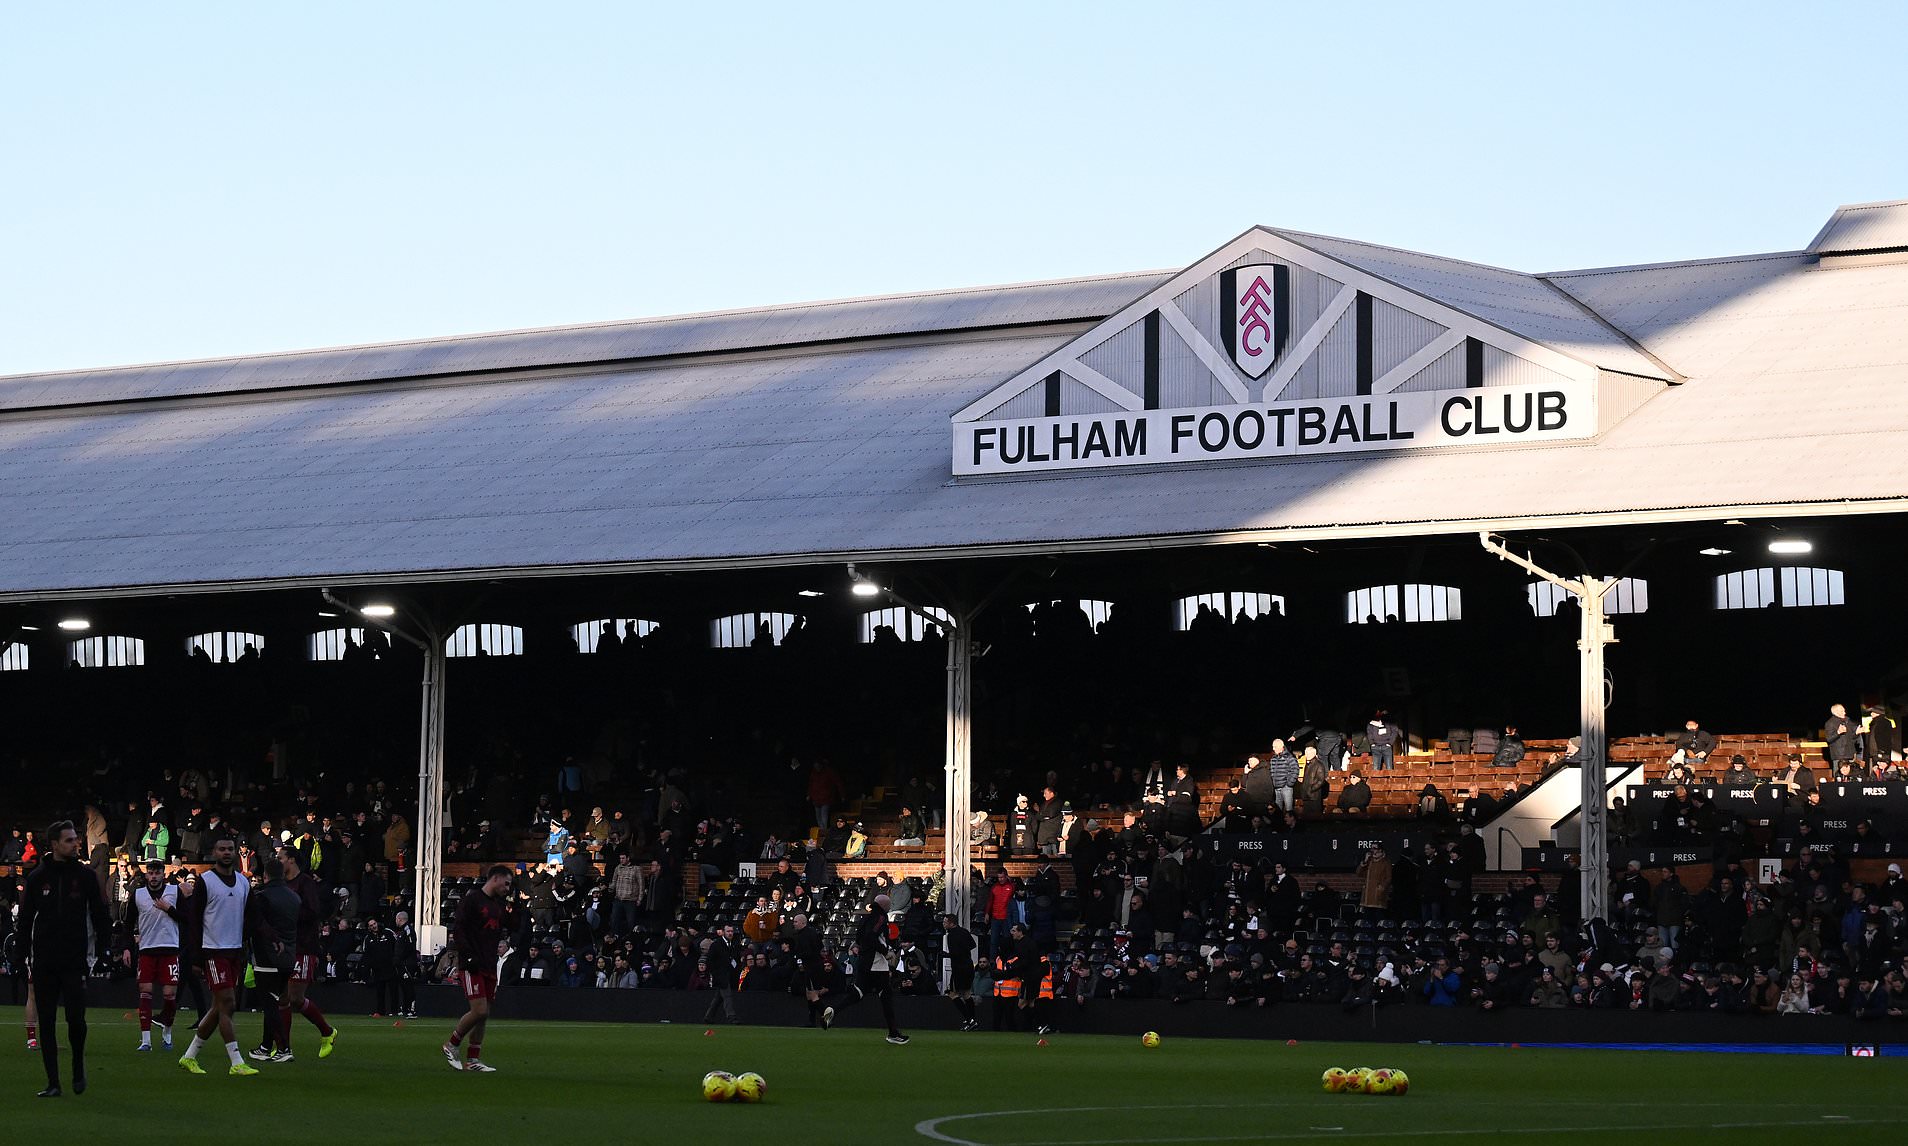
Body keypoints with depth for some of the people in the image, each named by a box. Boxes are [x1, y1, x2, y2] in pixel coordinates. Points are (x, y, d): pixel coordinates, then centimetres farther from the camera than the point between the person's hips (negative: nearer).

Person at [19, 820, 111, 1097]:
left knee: (76, 1019, -8)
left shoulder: (85, 875, 4)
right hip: (44, 964, 1)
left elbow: (100, 915, 7)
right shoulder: (36, 877, 5)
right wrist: (25, 956, 5)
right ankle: (53, 1082, 5)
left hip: (75, 961, -1)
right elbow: (25, 919, 10)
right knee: (47, 1023, 1)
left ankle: (78, 1068, 18)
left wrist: (101, 951, -1)